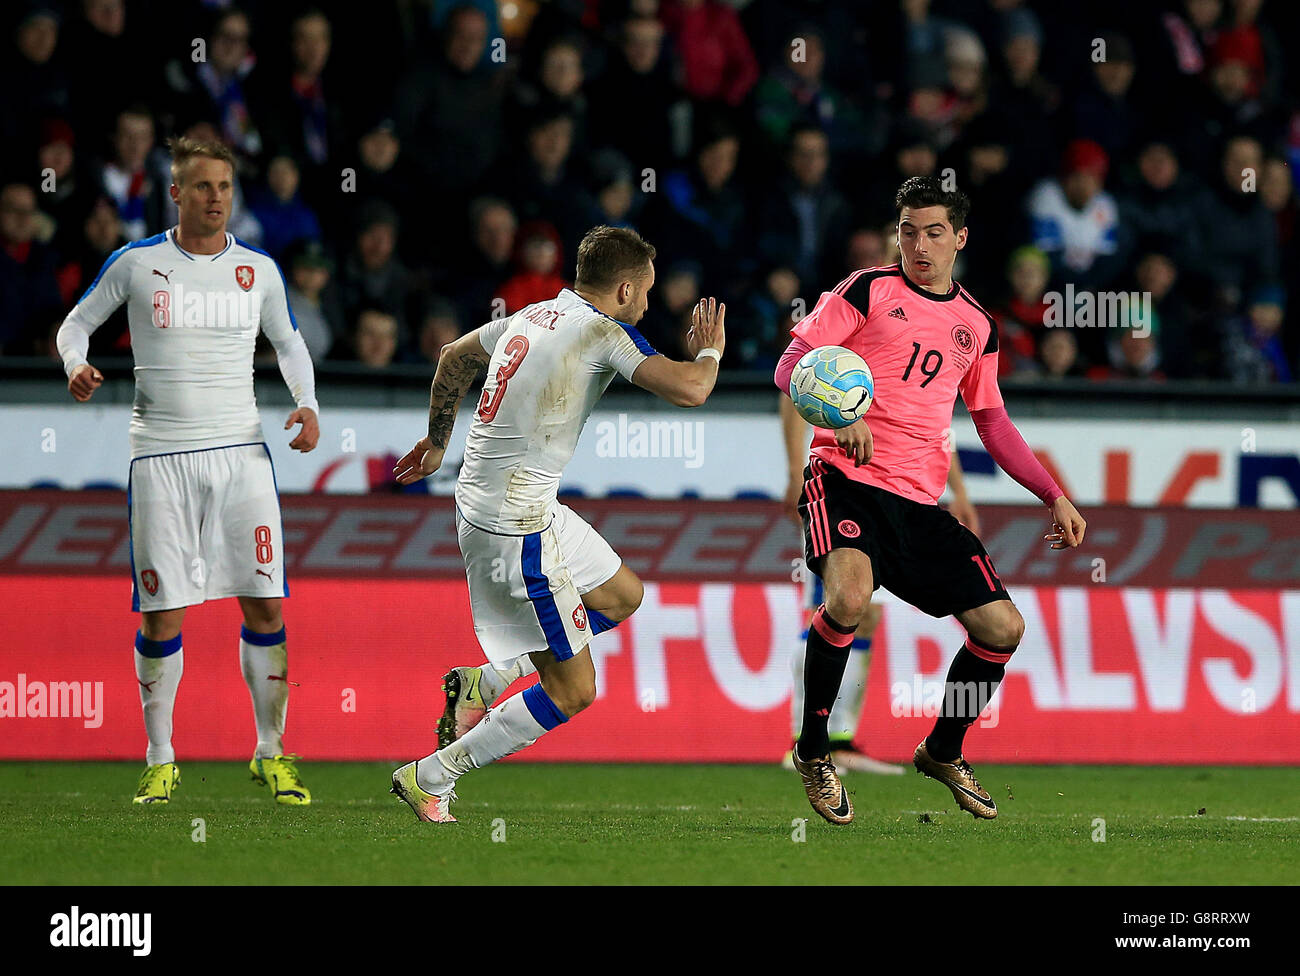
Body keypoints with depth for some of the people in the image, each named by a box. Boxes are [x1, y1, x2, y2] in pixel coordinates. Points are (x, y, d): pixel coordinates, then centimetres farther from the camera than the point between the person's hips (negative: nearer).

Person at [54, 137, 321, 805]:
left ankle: (271, 753, 8)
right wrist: (76, 364, -9)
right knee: (161, 615, -2)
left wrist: (307, 403, 4)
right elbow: (76, 323, 12)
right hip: (159, 456, -1)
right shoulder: (136, 263, 2)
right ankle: (160, 761, 11)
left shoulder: (258, 270, 7)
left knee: (265, 605, -5)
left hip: (240, 451, 2)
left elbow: (289, 343, 21)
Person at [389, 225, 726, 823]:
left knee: (623, 595, 26)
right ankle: (431, 778, 2)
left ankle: (484, 683, 21)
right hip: (516, 531, -9)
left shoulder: (532, 318, 11)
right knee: (572, 691, -2)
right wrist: (709, 350, 0)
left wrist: (437, 439, 41)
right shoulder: (603, 331, -14)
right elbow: (688, 391, -22)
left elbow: (454, 357, 27)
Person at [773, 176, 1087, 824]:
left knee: (1003, 628, -3)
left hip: (921, 503, 5)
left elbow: (993, 423, 25)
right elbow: (792, 366, -2)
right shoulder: (870, 290, 2)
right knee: (849, 598, -33)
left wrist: (1054, 496, 15)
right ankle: (813, 753, -11)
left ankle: (943, 752, 23)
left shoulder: (976, 326, 17)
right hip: (846, 479, -5)